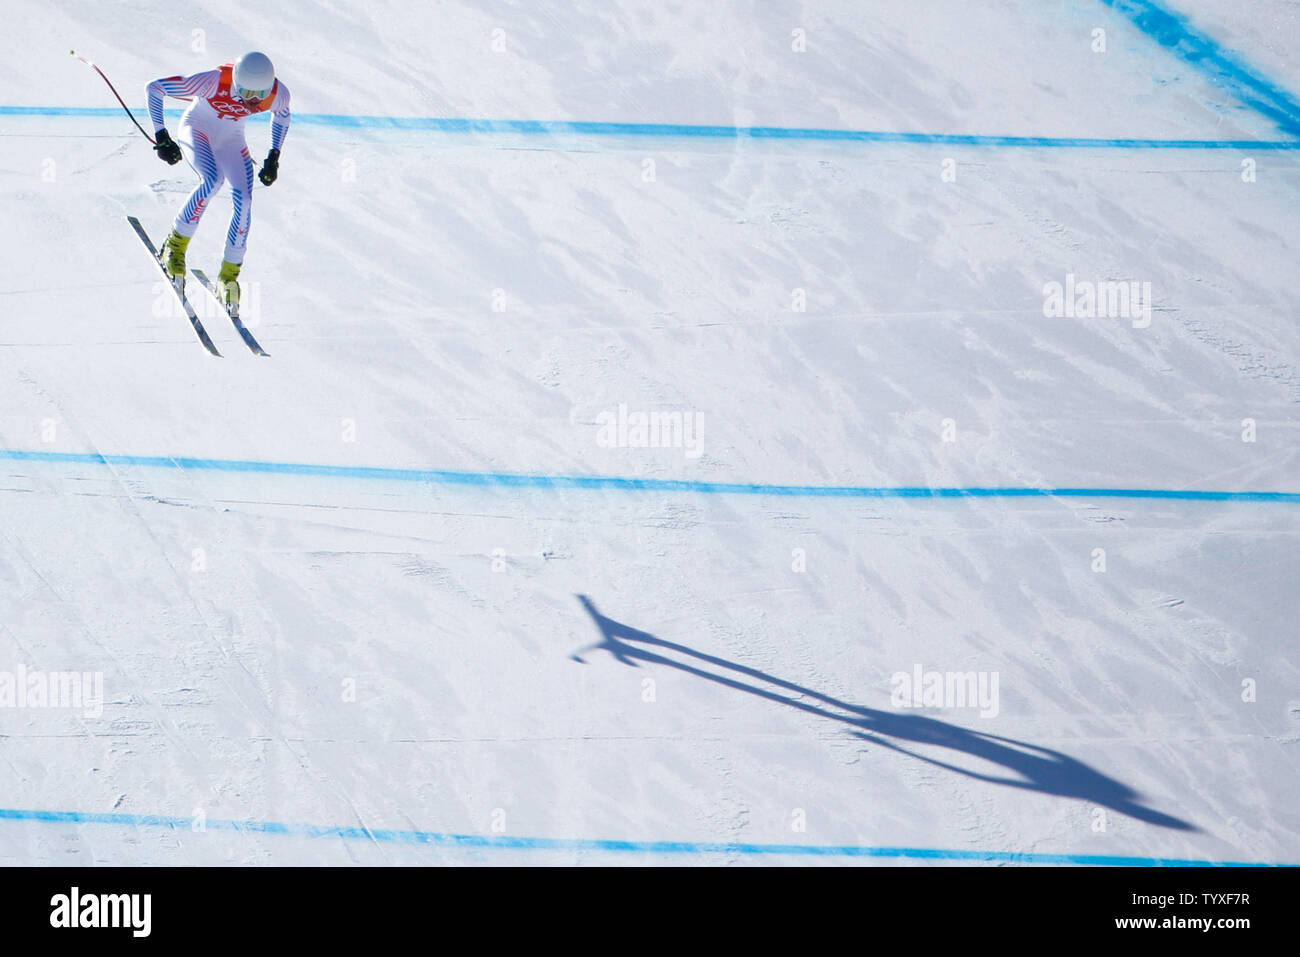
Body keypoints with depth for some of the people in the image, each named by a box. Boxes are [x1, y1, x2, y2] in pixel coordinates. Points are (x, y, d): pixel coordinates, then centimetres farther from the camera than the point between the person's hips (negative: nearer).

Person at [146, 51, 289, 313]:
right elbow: (154, 88, -25)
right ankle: (176, 244, -13)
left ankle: (229, 275, 3)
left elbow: (281, 116, 2)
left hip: (231, 139, 4)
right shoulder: (213, 81, -37)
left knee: (244, 202, -15)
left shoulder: (278, 93, -26)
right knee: (213, 179, -33)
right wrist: (162, 137, -25)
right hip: (196, 130, -4)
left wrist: (274, 157, -4)